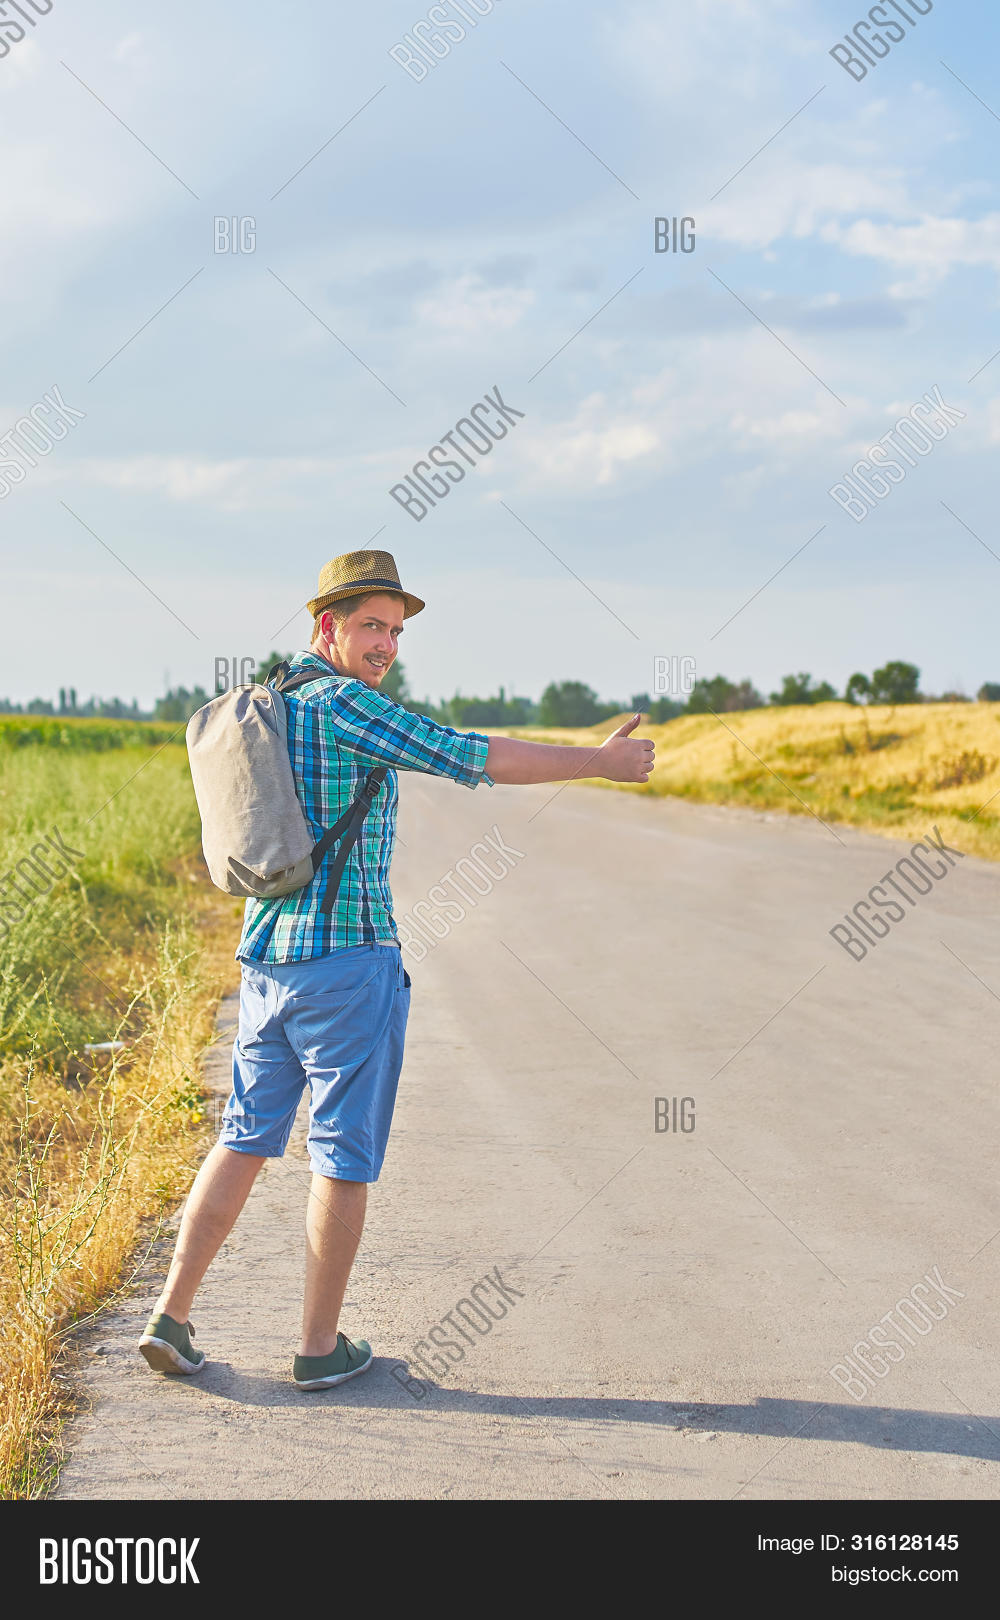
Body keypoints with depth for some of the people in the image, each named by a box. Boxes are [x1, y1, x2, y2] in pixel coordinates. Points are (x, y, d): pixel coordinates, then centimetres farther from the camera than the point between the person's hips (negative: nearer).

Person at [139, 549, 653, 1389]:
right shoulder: (340, 702, -14)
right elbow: (473, 757, -17)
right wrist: (600, 761, -9)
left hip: (267, 956, 8)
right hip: (350, 958, -8)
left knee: (246, 1138, 16)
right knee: (345, 1154, 5)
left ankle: (171, 1316, 14)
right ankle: (322, 1345, 14)